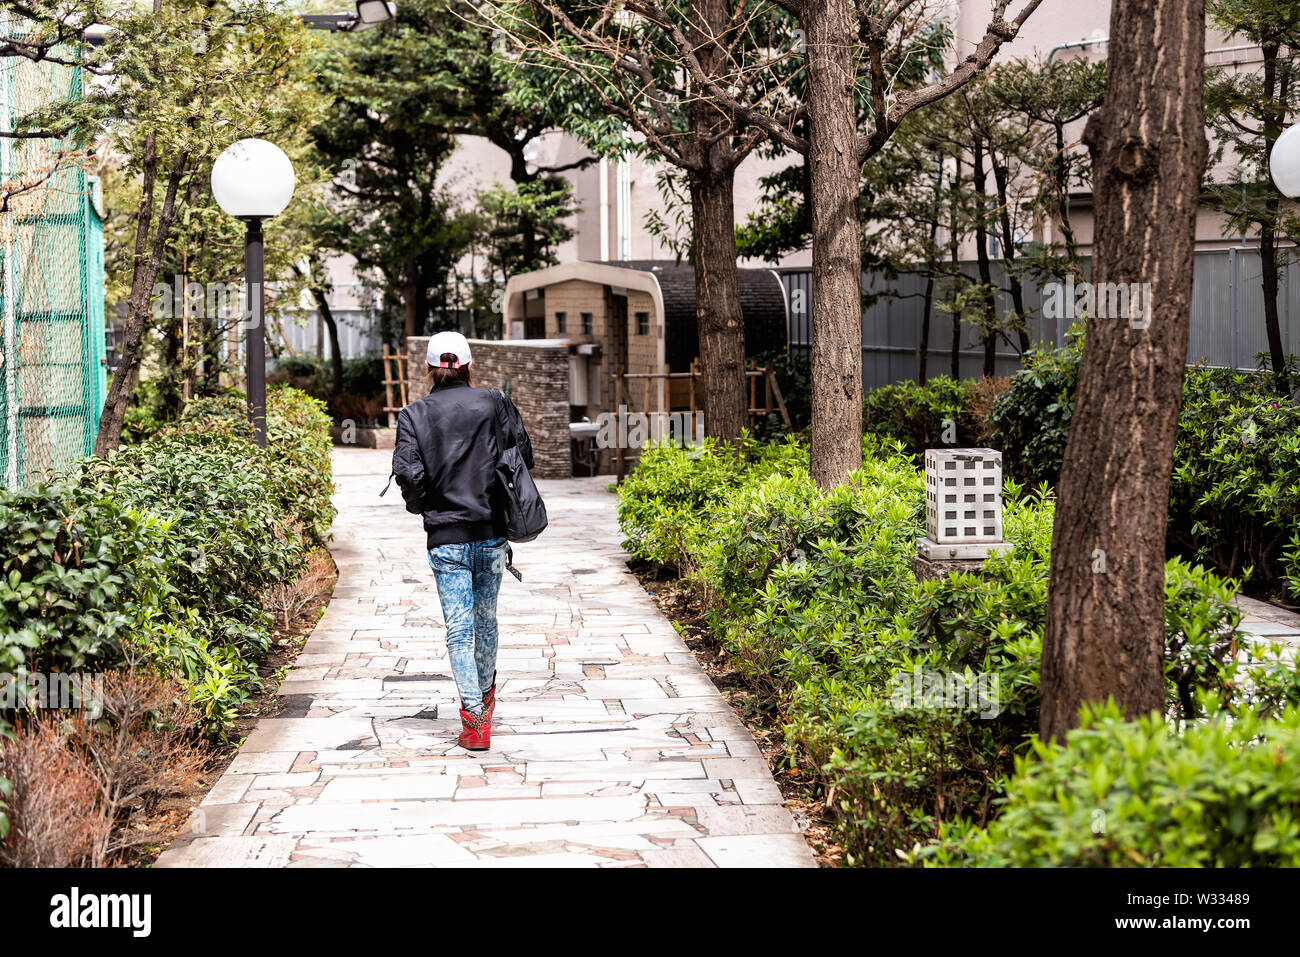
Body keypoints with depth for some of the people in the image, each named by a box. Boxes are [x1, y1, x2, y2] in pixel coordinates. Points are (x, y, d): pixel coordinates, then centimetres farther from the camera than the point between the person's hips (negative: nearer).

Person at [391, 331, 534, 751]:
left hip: (446, 538, -2)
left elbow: (407, 470, -12)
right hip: (493, 532, 2)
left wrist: (422, 506, 6)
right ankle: (485, 694, 39)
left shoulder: (414, 414, -2)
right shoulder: (495, 403, 1)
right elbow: (523, 456, -1)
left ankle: (474, 717, -7)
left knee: (459, 628, 0)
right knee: (486, 618, 20)